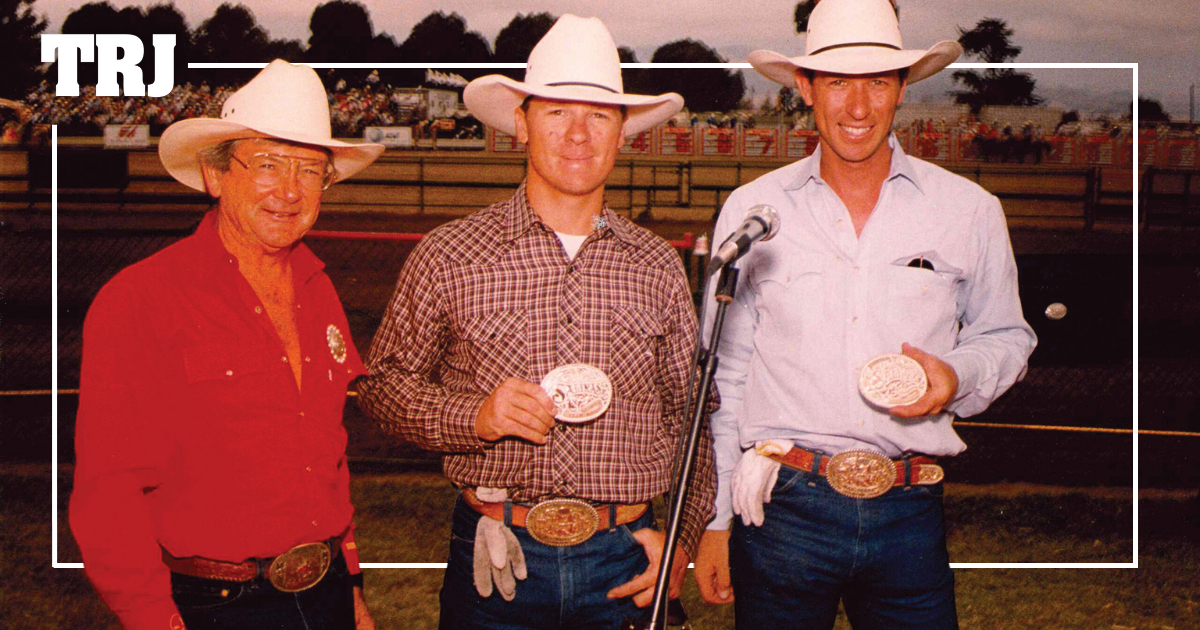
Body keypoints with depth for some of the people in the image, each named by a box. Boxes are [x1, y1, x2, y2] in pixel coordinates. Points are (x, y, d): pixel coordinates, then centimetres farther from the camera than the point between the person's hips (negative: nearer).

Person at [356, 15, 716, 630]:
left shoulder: (659, 267, 5)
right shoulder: (447, 257, -2)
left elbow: (692, 414, 11)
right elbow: (382, 384, 3)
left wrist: (683, 536, 2)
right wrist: (474, 417, -14)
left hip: (624, 563, 2)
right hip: (495, 562, -1)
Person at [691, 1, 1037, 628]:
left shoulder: (970, 210, 4)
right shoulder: (750, 211, 3)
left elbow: (1005, 335, 17)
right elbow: (722, 374, 7)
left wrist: (957, 377, -7)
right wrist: (714, 518, 5)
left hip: (910, 514, 1)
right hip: (782, 507, 0)